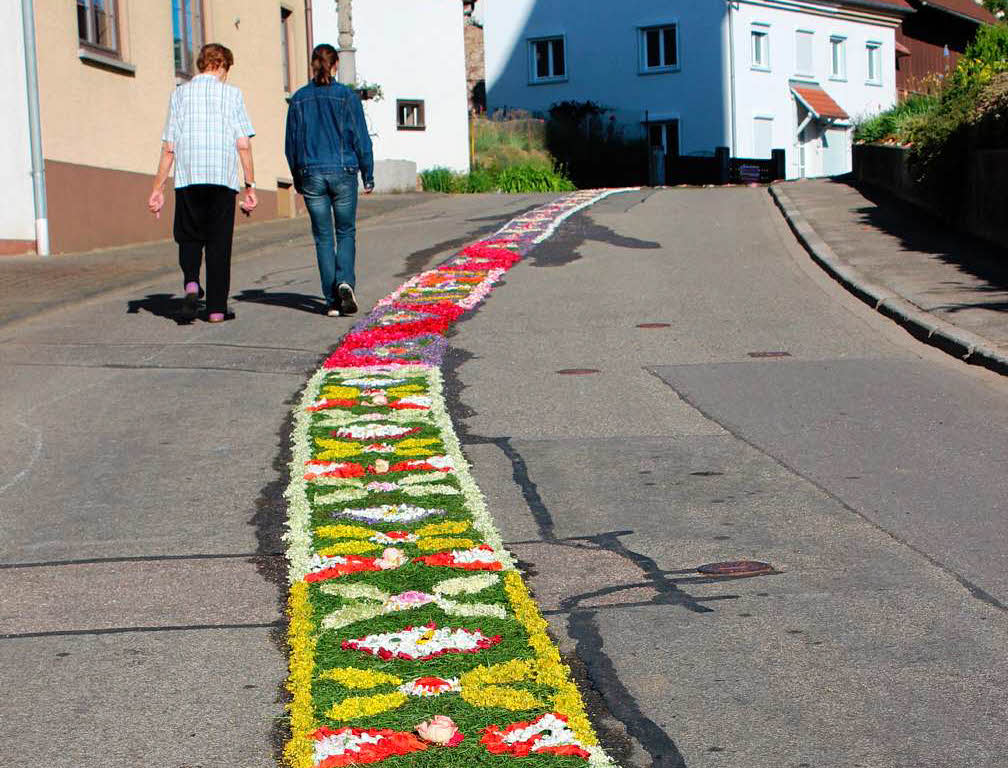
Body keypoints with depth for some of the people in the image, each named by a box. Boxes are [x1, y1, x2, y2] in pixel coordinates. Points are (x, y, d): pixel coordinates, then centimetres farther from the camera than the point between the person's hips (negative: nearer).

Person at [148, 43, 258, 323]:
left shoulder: (180, 94, 9)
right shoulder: (231, 94, 5)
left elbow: (168, 148, 5)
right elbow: (244, 145, -2)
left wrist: (158, 189, 8)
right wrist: (250, 186, 2)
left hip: (188, 178, 1)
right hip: (223, 177, -1)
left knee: (189, 237, 16)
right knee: (219, 242, 6)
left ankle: (191, 283, -10)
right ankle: (217, 308, 6)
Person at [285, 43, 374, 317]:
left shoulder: (299, 99, 2)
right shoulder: (348, 96, -4)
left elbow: (292, 143, 6)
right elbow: (361, 139, -3)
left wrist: (297, 179, 16)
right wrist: (368, 176, 5)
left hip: (312, 174, 1)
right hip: (343, 172, -1)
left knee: (323, 237, 7)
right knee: (346, 233, 12)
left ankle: (332, 302, 4)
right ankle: (345, 282, -13)